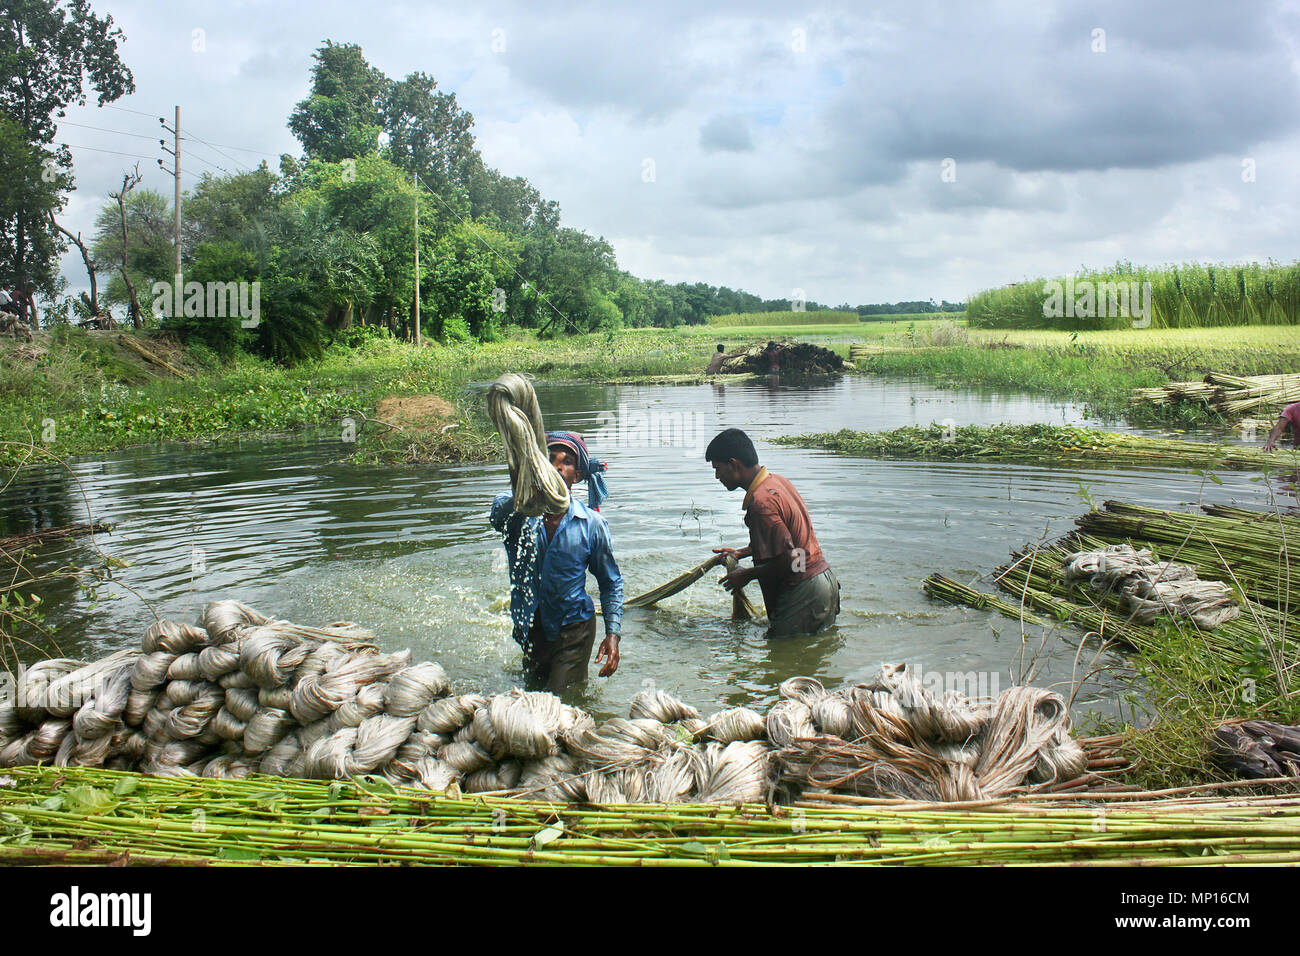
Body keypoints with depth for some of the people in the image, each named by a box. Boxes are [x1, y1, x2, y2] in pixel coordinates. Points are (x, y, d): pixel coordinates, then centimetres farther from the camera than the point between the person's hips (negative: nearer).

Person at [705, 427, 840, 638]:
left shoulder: (761, 501, -22)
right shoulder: (776, 481, 9)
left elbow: (787, 559, -25)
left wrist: (747, 575, -9)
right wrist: (741, 553, 20)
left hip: (803, 595, -10)